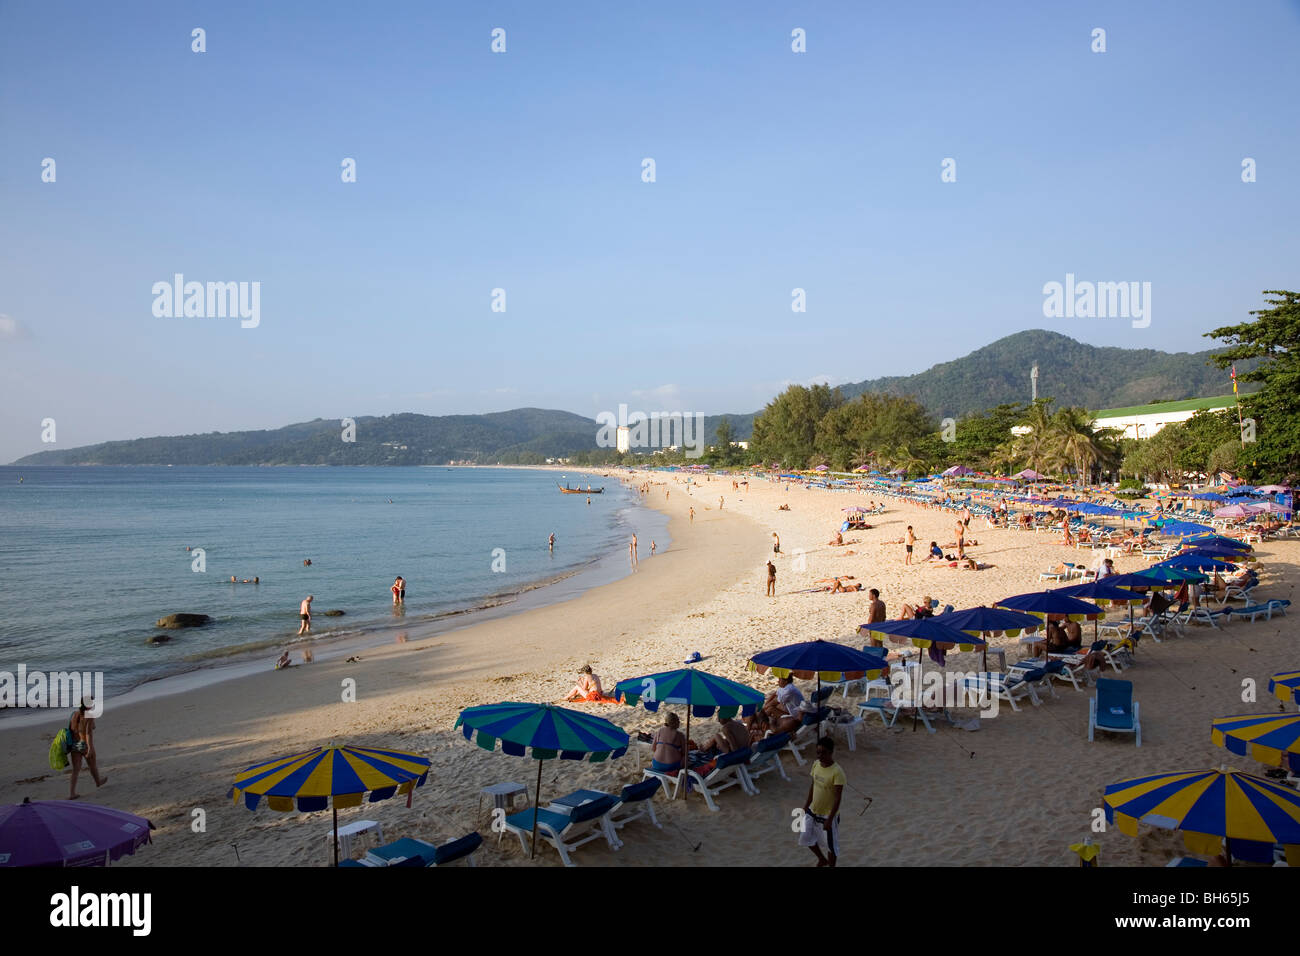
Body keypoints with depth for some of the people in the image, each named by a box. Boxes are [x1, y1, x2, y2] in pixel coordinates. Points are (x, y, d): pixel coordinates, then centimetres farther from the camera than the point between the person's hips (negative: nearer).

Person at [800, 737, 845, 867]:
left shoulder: (837, 772, -26)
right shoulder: (816, 764, -6)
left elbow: (838, 798, -22)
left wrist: (829, 819, -21)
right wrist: (806, 806, 11)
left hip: (828, 815, -7)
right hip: (813, 811, 7)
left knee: (831, 845, 11)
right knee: (806, 837, 18)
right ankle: (822, 860, 43)